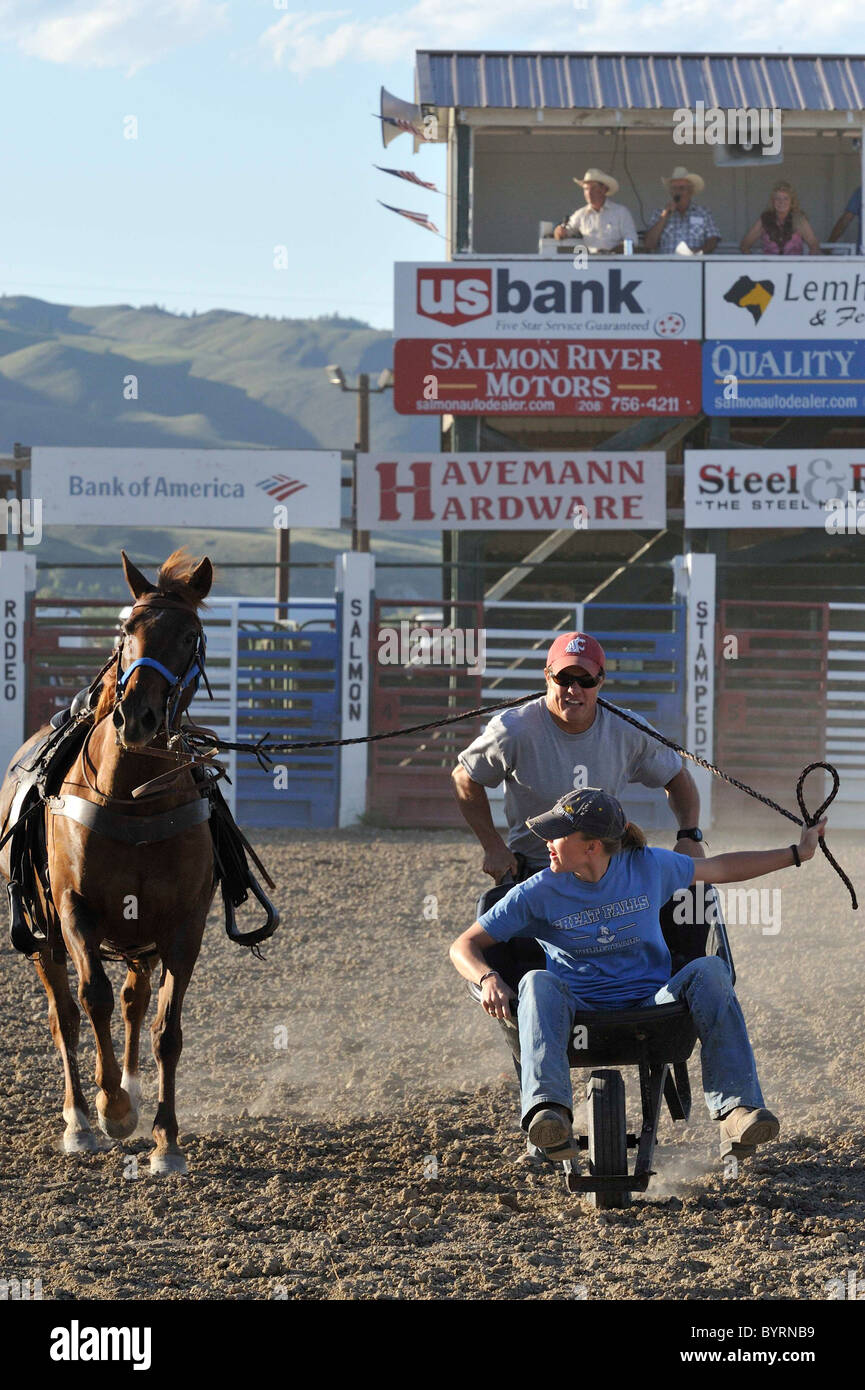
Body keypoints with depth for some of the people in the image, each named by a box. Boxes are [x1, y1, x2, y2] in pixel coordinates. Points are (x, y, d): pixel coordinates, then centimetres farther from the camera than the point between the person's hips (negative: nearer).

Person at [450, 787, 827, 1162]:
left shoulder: (648, 867, 5)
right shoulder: (538, 893, 1)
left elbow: (721, 868, 21)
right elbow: (464, 946, 2)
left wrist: (795, 854, 22)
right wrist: (488, 979, -21)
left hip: (650, 1004, 1)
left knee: (708, 970, -25)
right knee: (538, 984, -34)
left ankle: (736, 1107, -35)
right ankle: (548, 1109, -58)